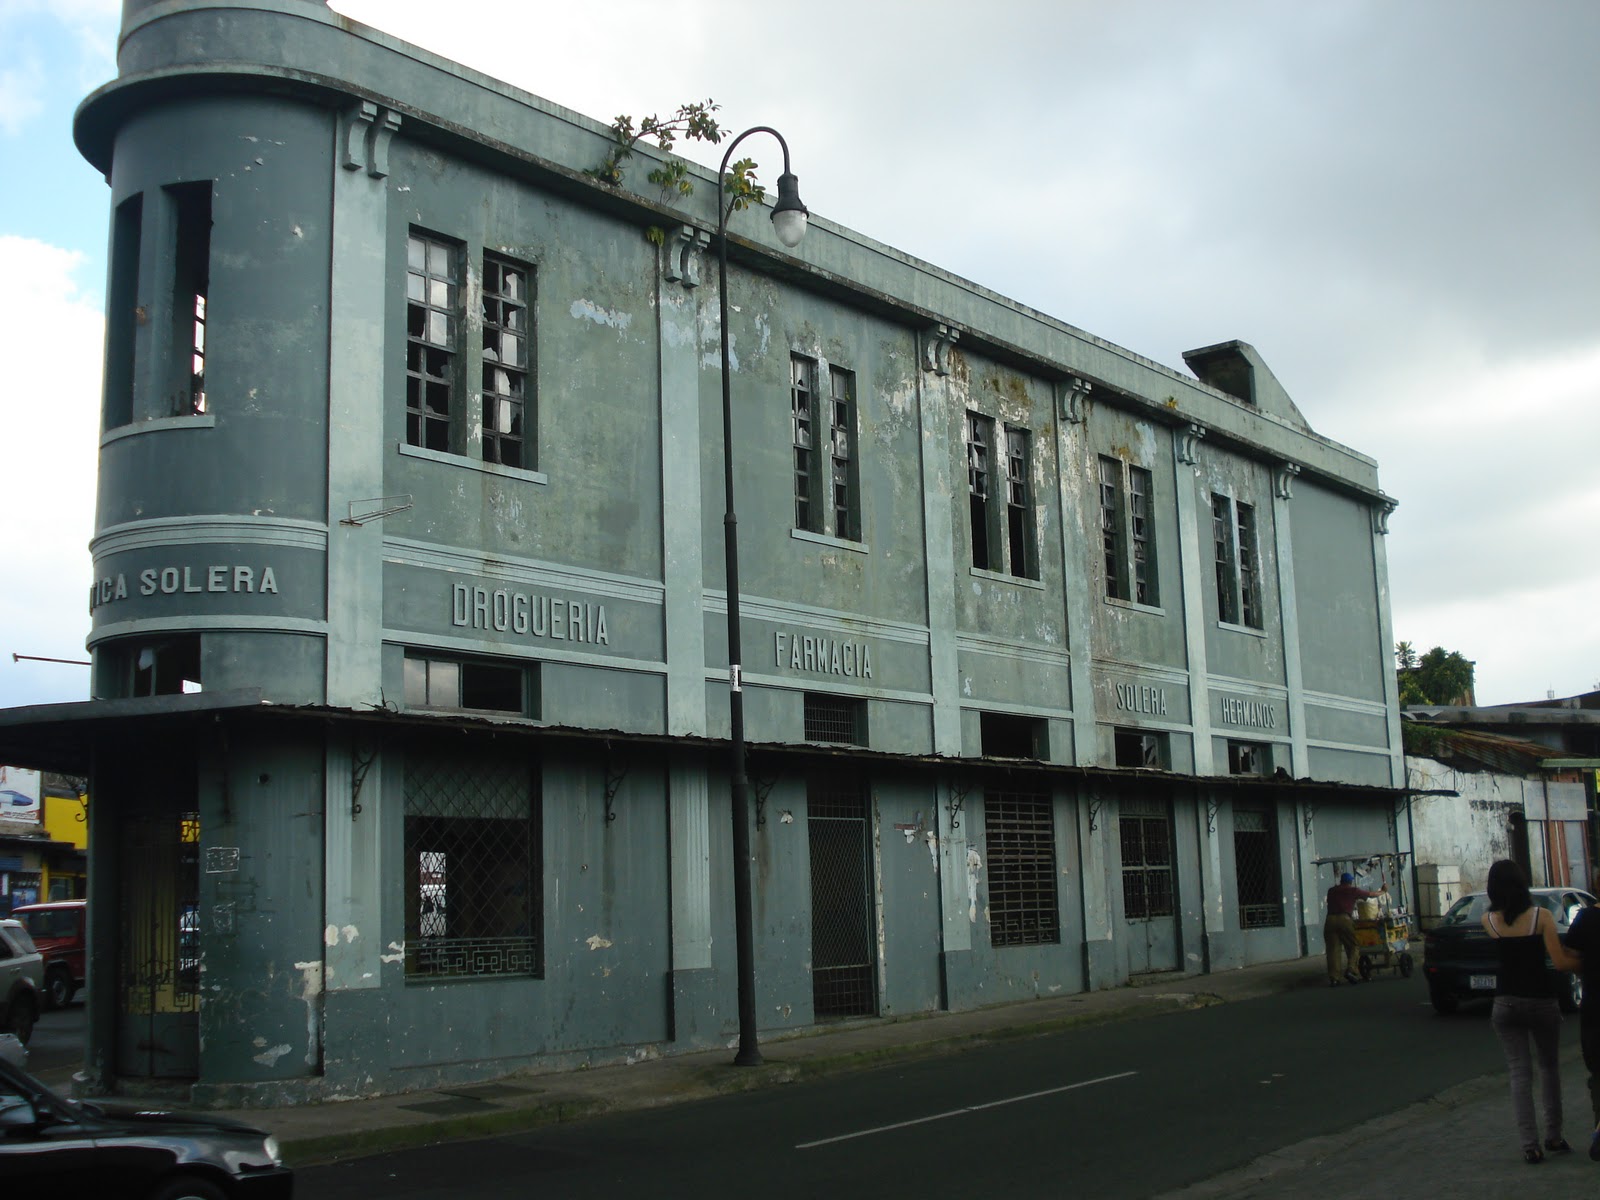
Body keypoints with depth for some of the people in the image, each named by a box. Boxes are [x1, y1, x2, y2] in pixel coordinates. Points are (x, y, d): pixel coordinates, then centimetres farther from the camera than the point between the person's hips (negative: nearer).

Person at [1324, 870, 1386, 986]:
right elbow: (1371, 895, 24)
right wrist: (1383, 891, 43)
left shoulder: (1331, 891, 20)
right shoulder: (1353, 891, 13)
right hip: (1345, 919, -2)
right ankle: (1350, 970, -10)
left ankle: (1333, 978, -4)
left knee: (1332, 950, 1)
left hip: (1330, 920, 2)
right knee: (1353, 947, 10)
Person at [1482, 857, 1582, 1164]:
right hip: (1542, 1001, -1)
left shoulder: (1489, 921, -3)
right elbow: (1560, 962, -15)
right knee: (1549, 1066, 19)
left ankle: (1530, 1145, -2)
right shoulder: (1541, 916, -11)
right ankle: (1554, 1136, 22)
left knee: (1519, 1071, 4)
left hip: (1506, 1004, 1)